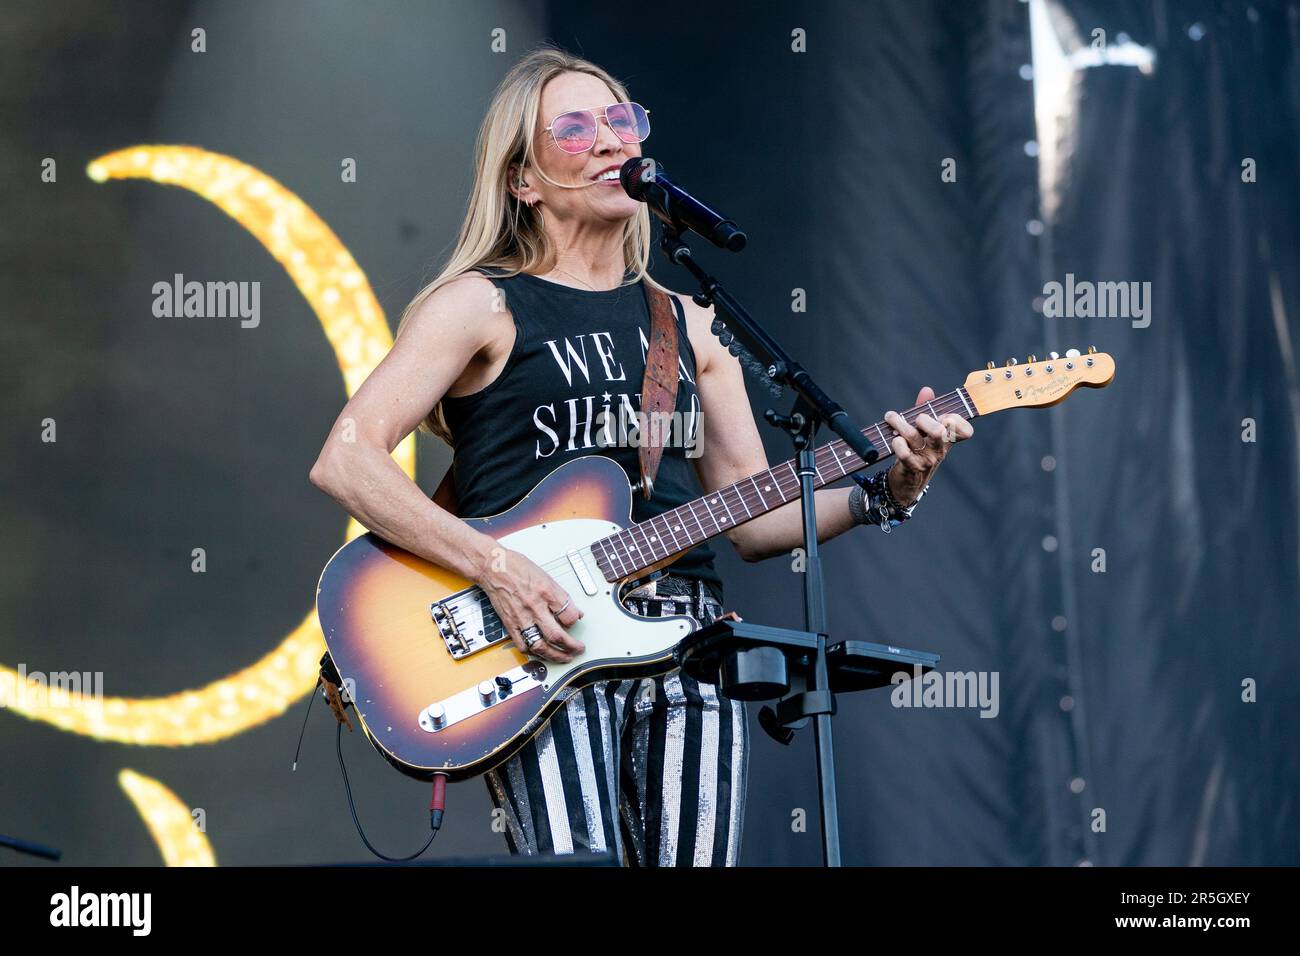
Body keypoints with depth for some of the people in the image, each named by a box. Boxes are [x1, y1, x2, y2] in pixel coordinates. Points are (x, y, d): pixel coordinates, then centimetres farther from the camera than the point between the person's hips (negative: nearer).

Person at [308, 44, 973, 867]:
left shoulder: (688, 321, 20)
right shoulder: (482, 305, 4)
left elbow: (752, 520, 19)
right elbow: (344, 461, -6)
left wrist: (883, 493, 2)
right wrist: (493, 567, -16)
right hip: (538, 643, -4)